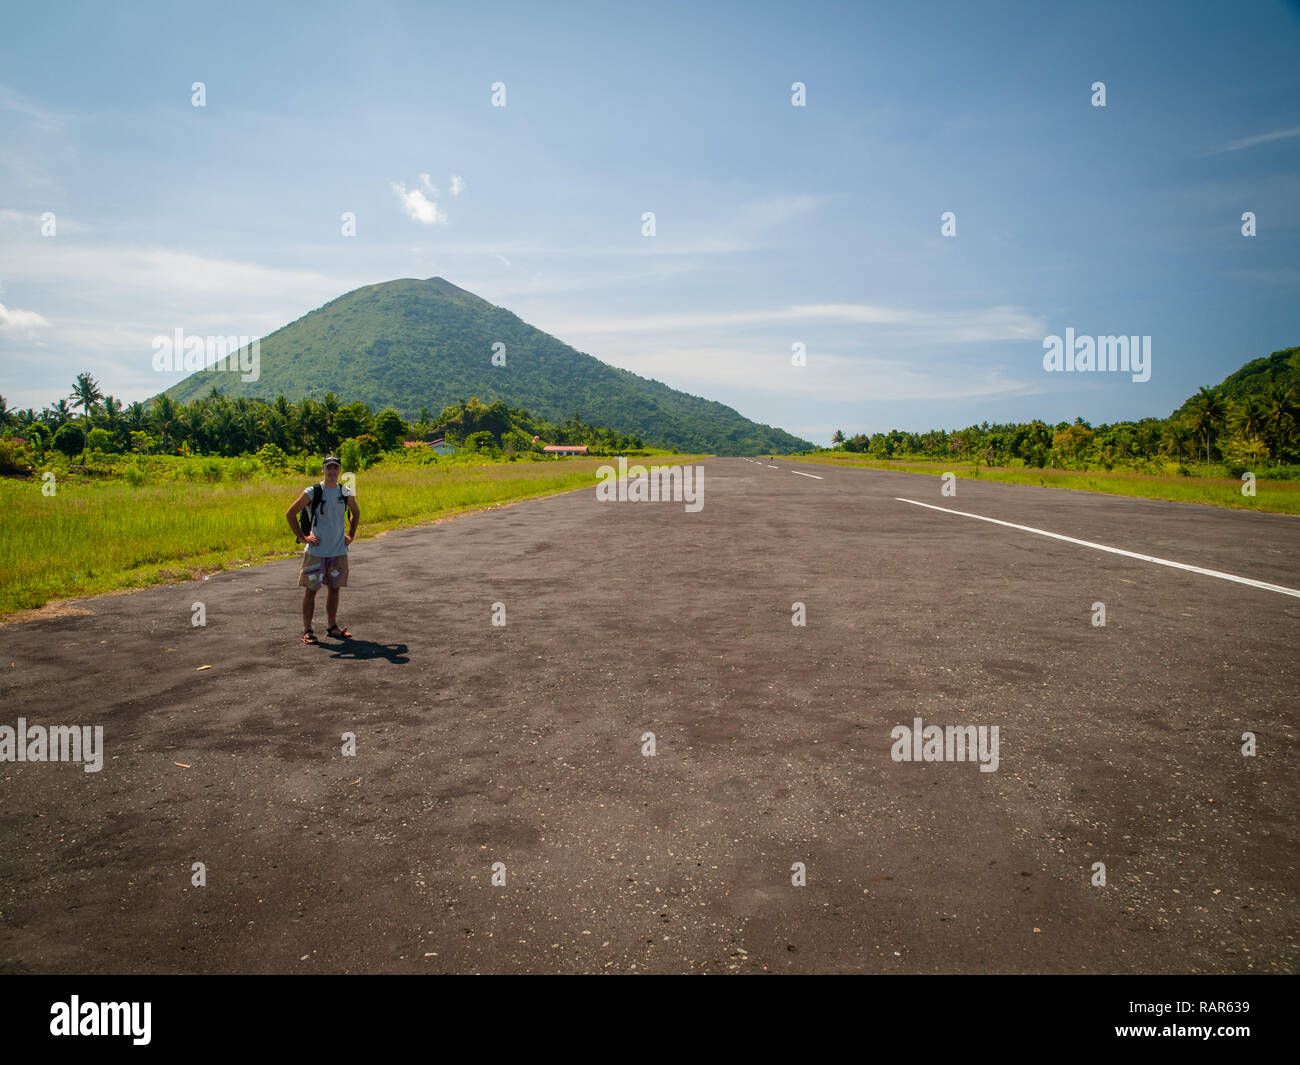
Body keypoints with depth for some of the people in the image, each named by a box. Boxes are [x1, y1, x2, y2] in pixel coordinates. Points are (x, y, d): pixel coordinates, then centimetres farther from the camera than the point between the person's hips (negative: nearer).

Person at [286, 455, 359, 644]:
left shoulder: (347, 493, 4)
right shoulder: (312, 492, -7)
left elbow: (355, 513, 24)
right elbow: (290, 514, -2)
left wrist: (350, 535, 14)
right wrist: (302, 537, -6)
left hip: (339, 551, 4)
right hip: (316, 551, -3)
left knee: (334, 588, 11)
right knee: (311, 590, 1)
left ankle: (333, 628, 21)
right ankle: (307, 630, 8)